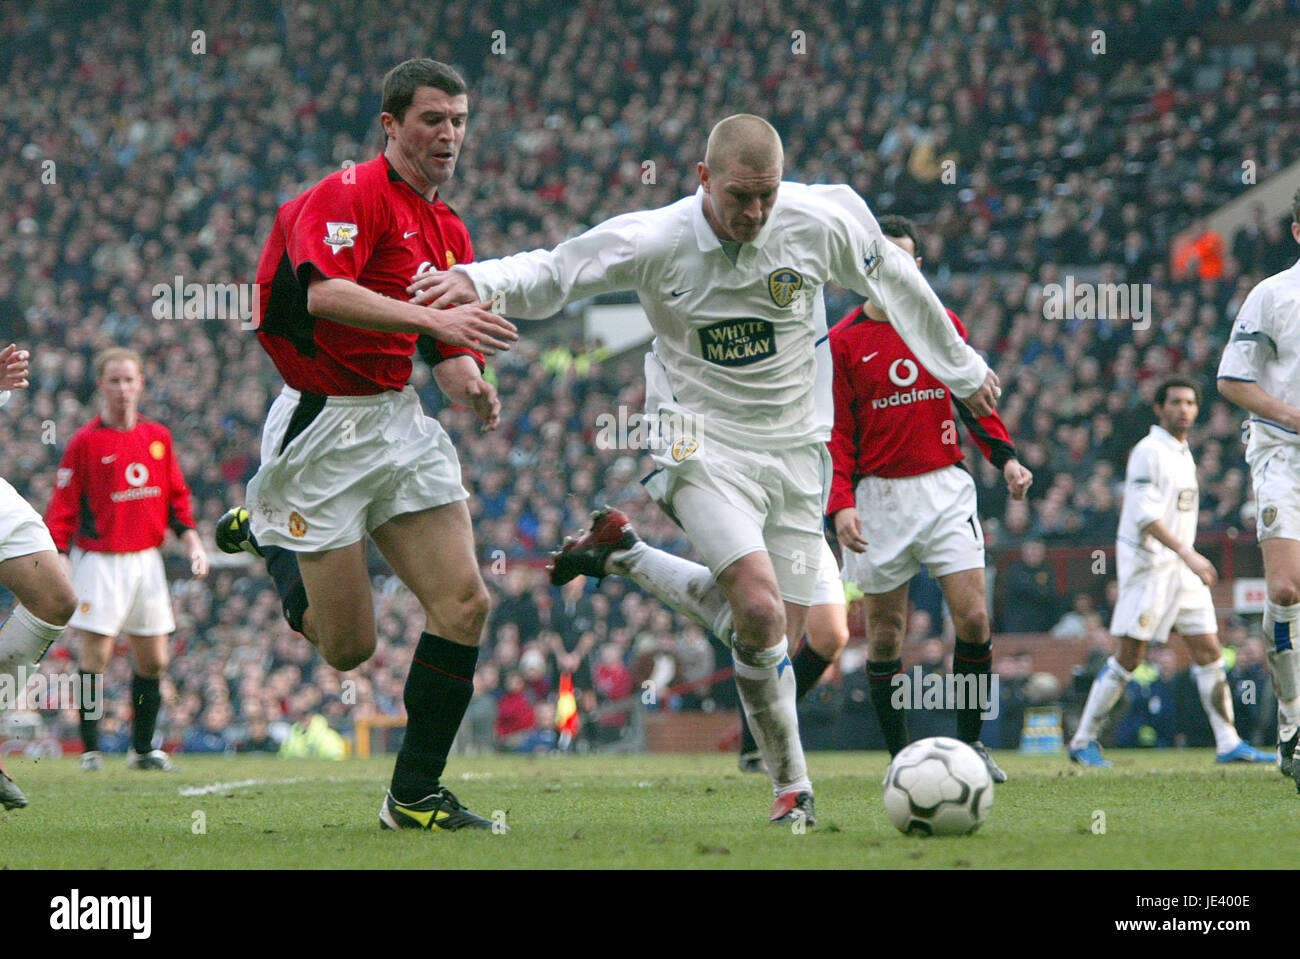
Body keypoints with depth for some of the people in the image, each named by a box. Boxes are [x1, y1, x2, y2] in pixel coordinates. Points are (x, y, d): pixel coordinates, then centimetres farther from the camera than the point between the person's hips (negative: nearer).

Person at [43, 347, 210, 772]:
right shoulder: (85, 441, -5)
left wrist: (191, 541, 7)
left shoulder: (158, 437, 9)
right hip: (99, 561, -5)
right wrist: (60, 560, -13)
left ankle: (143, 749, 16)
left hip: (146, 559, 5)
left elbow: (176, 497, 17)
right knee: (96, 656, -9)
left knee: (154, 660, 5)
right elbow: (62, 507, -6)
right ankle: (91, 750, -3)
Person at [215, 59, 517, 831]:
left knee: (465, 602, -8)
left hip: (398, 420, 7)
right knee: (349, 648, -1)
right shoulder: (352, 195, -13)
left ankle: (416, 794, 2)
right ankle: (267, 535, 30)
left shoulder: (450, 231, 14)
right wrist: (435, 317, -37)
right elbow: (323, 293, -29)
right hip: (323, 426, -7)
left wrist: (470, 381, -2)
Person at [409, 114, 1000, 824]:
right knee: (761, 612, -23)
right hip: (702, 444, -4)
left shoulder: (823, 220, -9)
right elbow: (549, 274, -5)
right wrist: (478, 280, -27)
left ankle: (626, 558, 22)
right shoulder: (654, 241, -14)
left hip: (797, 449, 4)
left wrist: (962, 368, 21)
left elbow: (895, 281, 9)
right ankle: (791, 783, -5)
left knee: (778, 636, 2)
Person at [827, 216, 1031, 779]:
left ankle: (970, 743, 2)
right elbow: (837, 433, 0)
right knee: (885, 632, 1)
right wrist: (841, 503, -12)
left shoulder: (945, 326, 8)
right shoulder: (843, 342, 0)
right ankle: (900, 756, 10)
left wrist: (1004, 457, 1)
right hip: (879, 495, -2)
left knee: (973, 617, -10)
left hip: (945, 488, 2)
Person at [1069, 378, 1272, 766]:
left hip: (1182, 565, 8)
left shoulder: (1183, 453, 16)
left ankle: (1229, 744, 1)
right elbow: (1146, 515, -20)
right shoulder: (1148, 451, -12)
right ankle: (1083, 741, 3)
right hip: (1147, 565, -8)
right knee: (1129, 658, -6)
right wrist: (1188, 554, -27)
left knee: (1209, 652, 1)